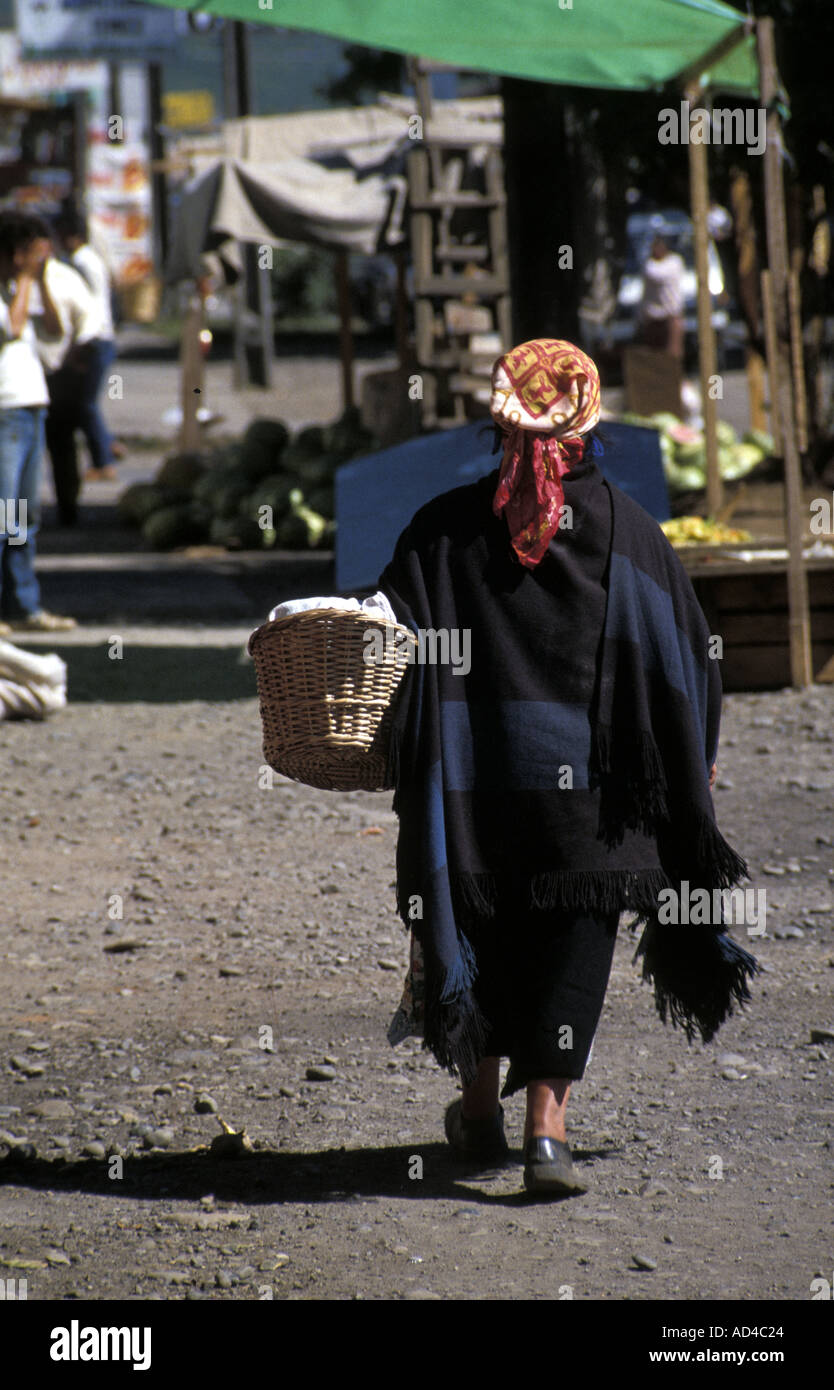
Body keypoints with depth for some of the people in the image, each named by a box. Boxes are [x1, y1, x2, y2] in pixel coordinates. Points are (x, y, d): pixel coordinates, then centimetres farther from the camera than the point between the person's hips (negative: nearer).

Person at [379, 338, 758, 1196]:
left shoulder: (442, 530, -3)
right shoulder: (623, 528, -5)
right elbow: (681, 653, 0)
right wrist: (697, 759, 12)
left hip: (473, 773, 2)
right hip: (589, 781, -2)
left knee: (484, 927, 18)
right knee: (573, 938, 3)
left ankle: (480, 1110, 31)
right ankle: (546, 1128, -8)